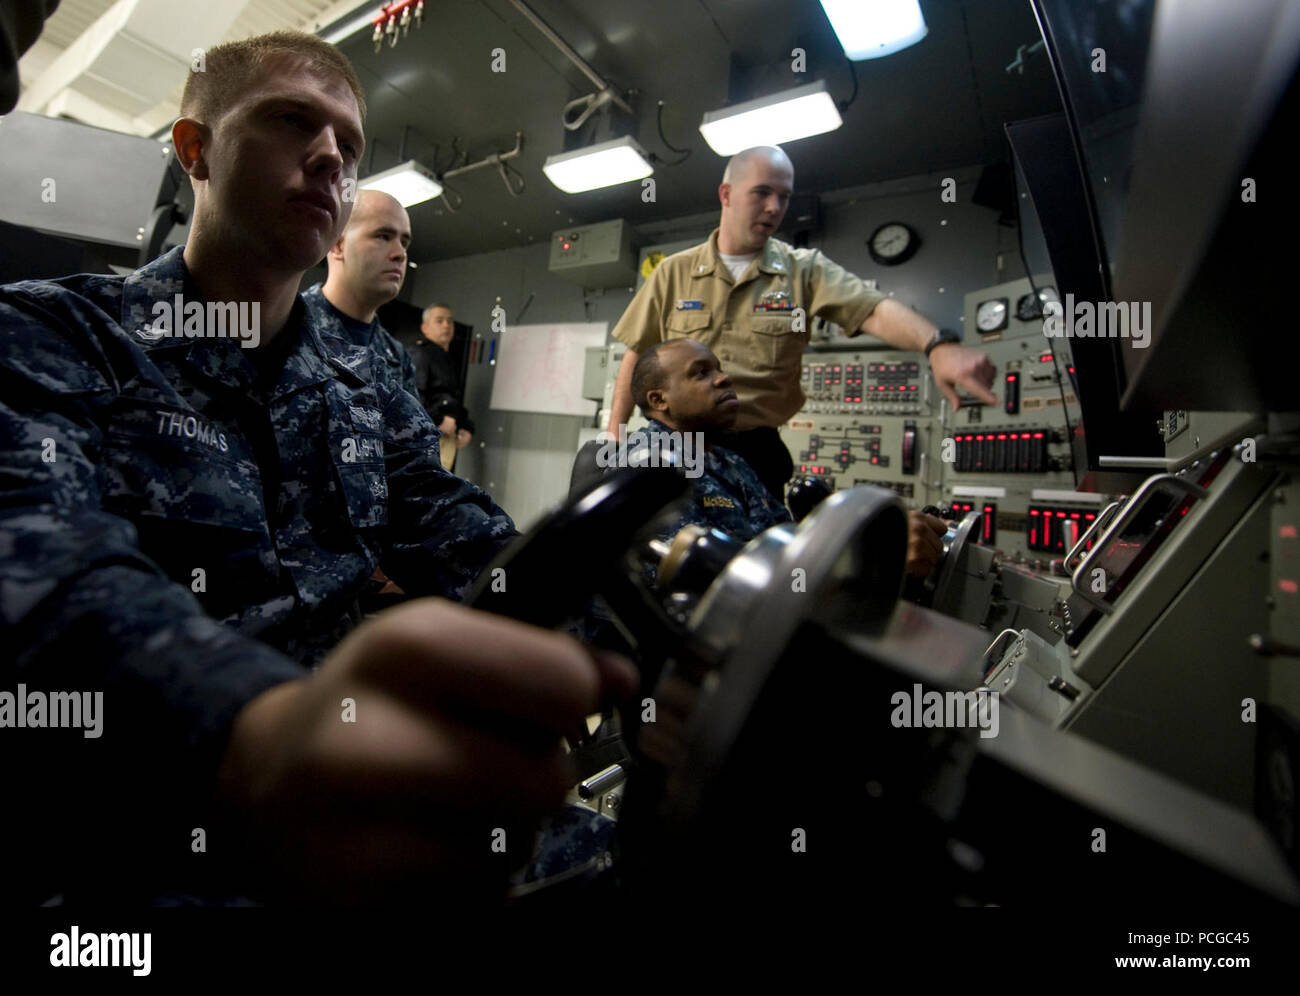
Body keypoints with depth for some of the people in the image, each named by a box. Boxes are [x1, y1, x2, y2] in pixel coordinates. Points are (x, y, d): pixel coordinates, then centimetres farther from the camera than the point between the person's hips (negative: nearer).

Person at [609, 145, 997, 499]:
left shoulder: (805, 270, 3)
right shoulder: (674, 272, 5)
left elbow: (874, 309, -13)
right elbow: (638, 354, 6)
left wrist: (937, 346, -32)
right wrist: (615, 434, 0)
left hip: (758, 451, 0)